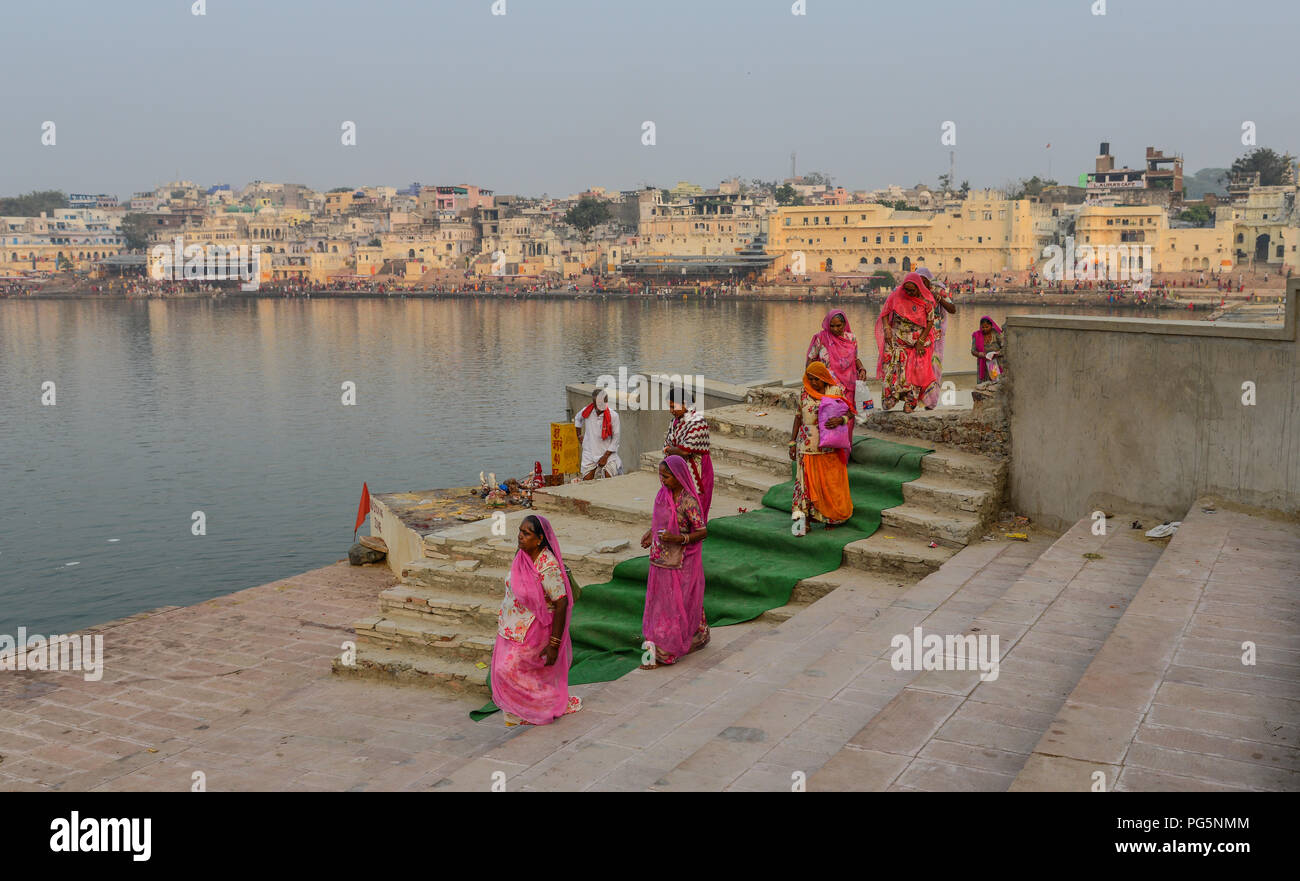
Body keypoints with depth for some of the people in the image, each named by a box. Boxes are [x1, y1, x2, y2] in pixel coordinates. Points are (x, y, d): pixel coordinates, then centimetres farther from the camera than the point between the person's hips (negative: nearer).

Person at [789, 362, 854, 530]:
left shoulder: (836, 391, -2)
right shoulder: (804, 393, 4)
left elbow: (850, 414, 0)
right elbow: (798, 417, 9)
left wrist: (840, 420, -23)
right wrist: (792, 442, 6)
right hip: (807, 445, 1)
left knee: (831, 482, 4)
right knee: (807, 480, 0)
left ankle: (832, 517, 19)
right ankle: (805, 519, 3)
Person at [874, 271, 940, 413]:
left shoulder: (926, 300, -8)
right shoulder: (896, 295, -6)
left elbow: (930, 322, -3)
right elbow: (885, 313, 3)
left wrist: (921, 341, -8)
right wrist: (886, 329, -12)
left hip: (918, 340, -1)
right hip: (897, 339, 1)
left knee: (915, 369, -4)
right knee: (893, 365, -14)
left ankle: (910, 402, 0)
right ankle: (890, 396, -12)